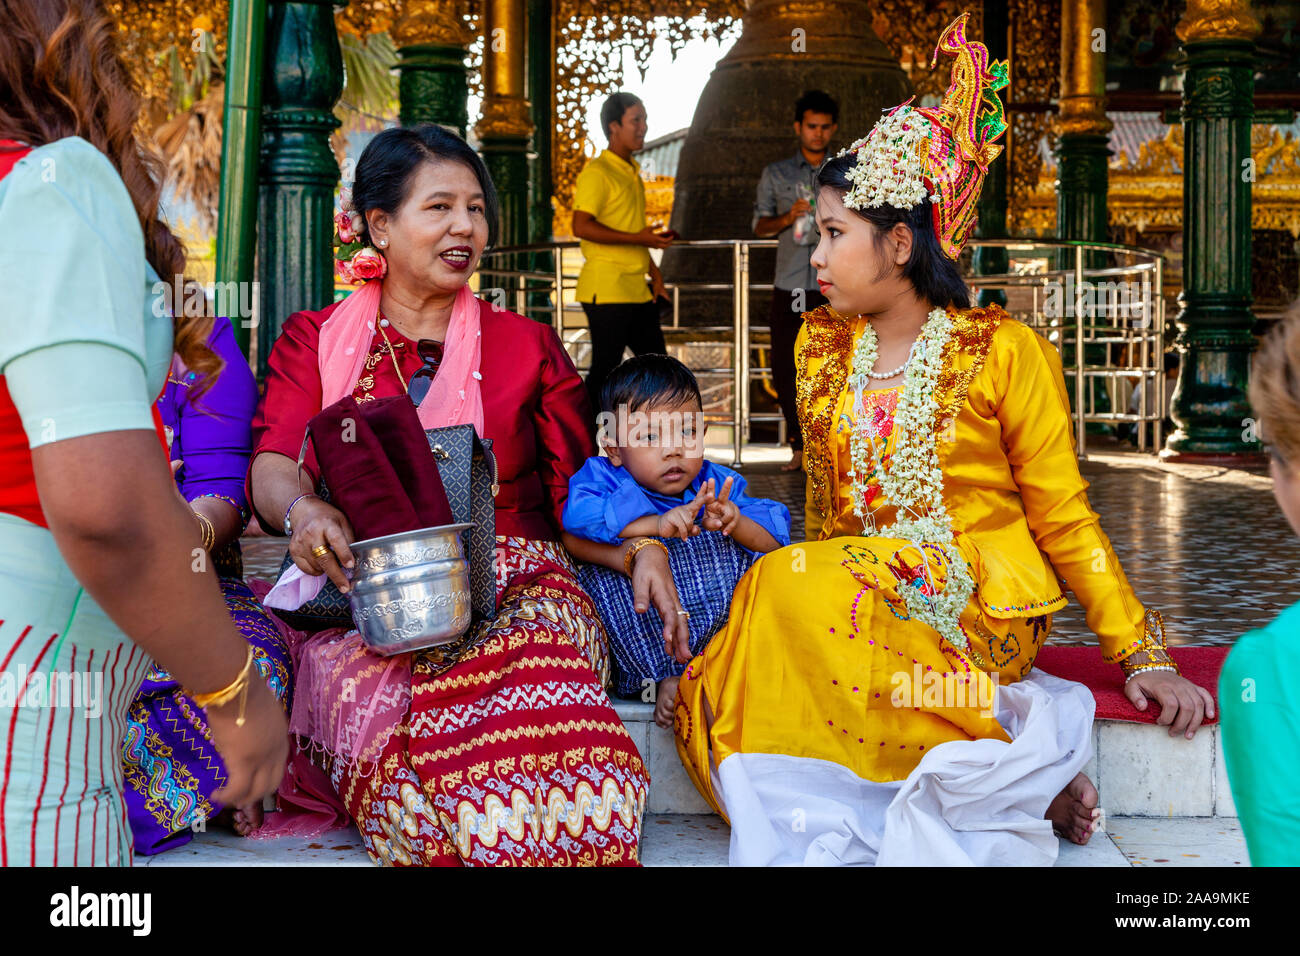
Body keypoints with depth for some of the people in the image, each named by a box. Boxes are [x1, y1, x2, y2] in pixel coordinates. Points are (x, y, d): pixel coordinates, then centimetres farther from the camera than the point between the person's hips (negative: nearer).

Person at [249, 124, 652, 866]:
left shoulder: (528, 346, 17)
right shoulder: (315, 340, 17)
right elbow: (274, 465, 1)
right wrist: (301, 511, -24)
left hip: (513, 583, 0)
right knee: (376, 700, -34)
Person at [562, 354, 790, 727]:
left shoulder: (719, 486, 8)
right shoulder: (602, 479, -1)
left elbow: (775, 541, -1)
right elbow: (578, 515, -25)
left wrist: (736, 524, -23)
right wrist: (655, 524, -34)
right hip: (639, 638, -2)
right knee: (599, 568, -26)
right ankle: (666, 674, -25)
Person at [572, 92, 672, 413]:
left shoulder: (632, 172, 18)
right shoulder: (597, 172, -11)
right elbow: (582, 226, -21)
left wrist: (654, 271, 17)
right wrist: (638, 238, -22)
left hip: (637, 290, 9)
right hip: (606, 290, -9)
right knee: (605, 369, -5)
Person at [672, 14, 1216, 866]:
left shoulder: (1005, 353, -3)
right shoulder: (821, 347, 12)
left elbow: (1064, 519, 0)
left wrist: (1143, 657, -3)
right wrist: (825, 581, 0)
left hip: (979, 602, -5)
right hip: (852, 594, 5)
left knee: (786, 589, -32)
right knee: (708, 699, -24)